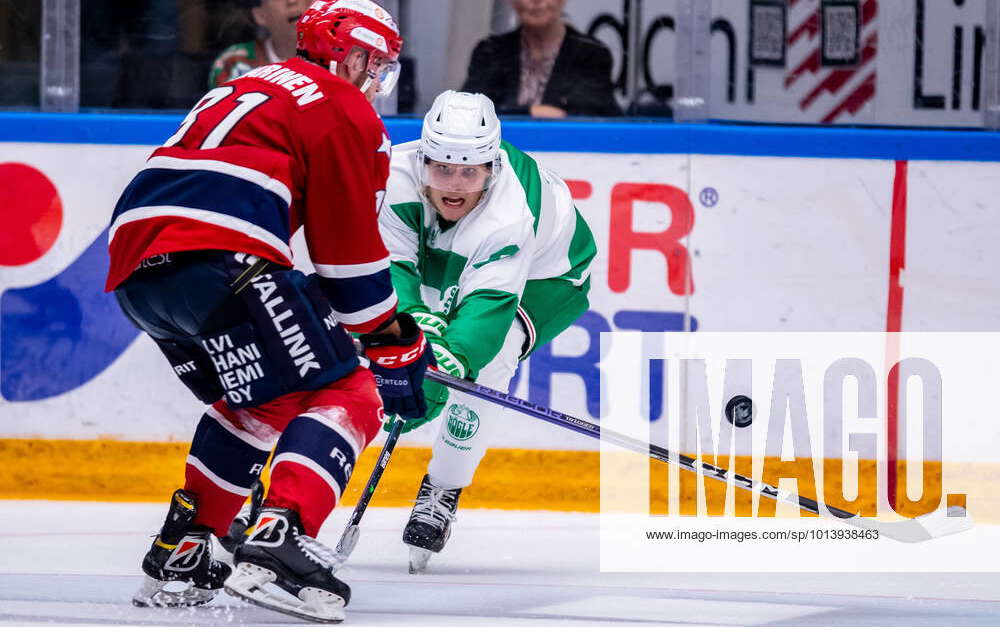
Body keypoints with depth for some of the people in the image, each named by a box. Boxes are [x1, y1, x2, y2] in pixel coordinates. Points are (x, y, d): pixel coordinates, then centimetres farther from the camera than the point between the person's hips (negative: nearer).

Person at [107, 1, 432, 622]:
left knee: (260, 403, 27)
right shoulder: (346, 111, 7)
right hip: (216, 262, -9)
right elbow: (351, 251, 2)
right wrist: (396, 349, 11)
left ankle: (178, 556, 24)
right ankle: (277, 543, -27)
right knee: (346, 399, -7)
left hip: (135, 267, 9)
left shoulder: (254, 89, 34)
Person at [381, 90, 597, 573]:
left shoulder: (509, 214, -42)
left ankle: (442, 494, -13)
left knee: (482, 356, -27)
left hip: (542, 275, -5)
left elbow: (489, 305, -48)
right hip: (442, 266, 5)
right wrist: (412, 318, -50)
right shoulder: (399, 174, -31)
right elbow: (388, 262, -32)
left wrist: (449, 360, -63)